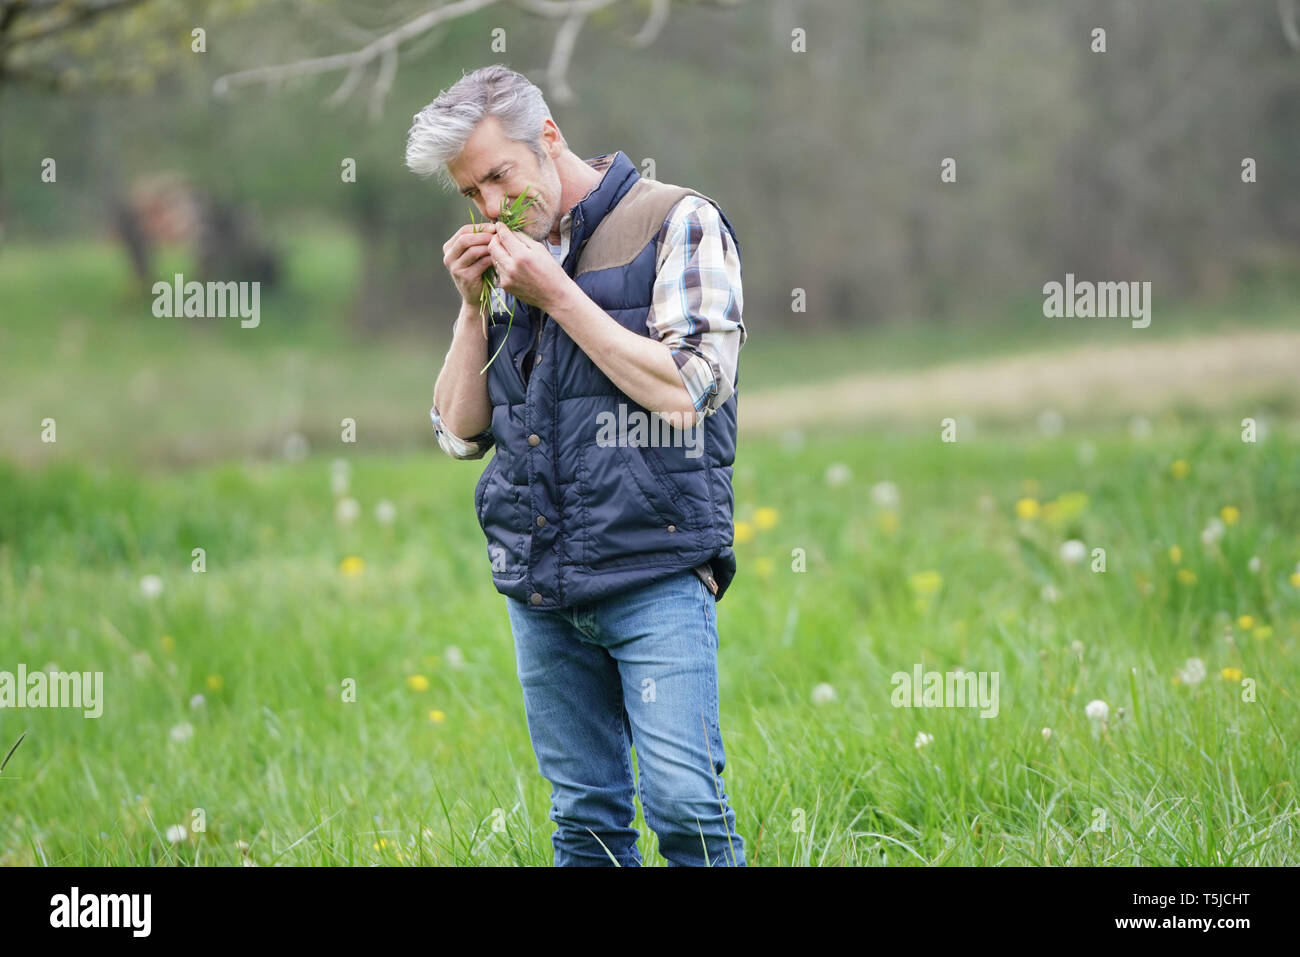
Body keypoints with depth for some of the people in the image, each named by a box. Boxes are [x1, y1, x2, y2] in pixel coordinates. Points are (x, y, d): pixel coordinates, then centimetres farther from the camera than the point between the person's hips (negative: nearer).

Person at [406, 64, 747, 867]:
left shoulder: (678, 223, -3)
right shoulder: (515, 261, 16)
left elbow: (683, 394, -13)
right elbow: (461, 431, 17)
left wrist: (558, 295, -11)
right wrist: (474, 305, 4)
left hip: (654, 573, -6)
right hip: (538, 583, 6)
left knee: (684, 801, -15)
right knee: (585, 818, 7)